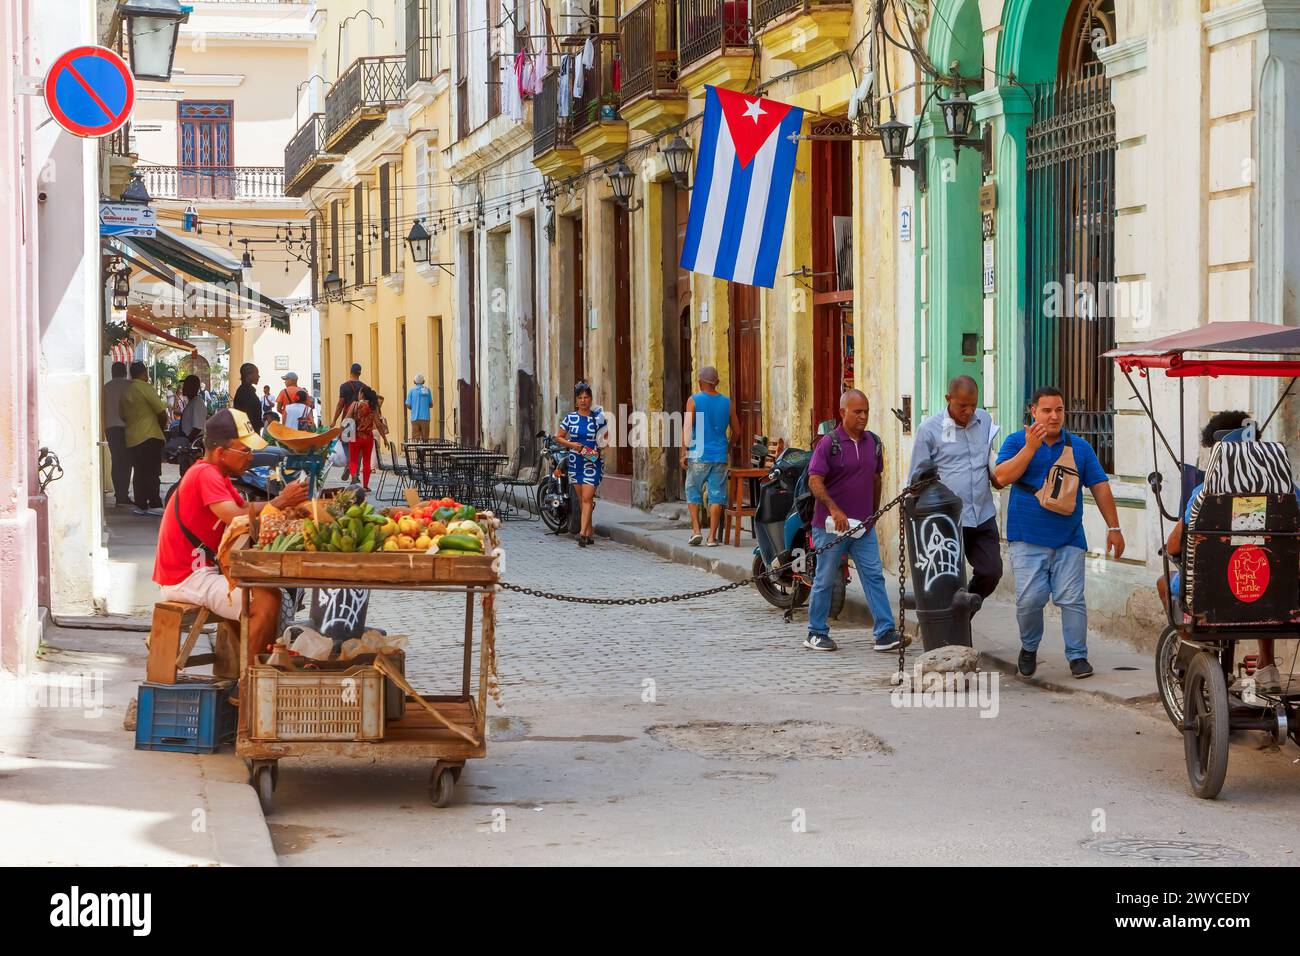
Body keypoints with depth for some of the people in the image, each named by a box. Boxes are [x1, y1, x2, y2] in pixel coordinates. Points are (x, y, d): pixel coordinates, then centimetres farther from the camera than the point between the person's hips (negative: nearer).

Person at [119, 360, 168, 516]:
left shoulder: (126, 392, 11)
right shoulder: (146, 388, -9)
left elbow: (123, 416, 17)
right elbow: (161, 412, -11)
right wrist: (162, 426, 7)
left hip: (132, 438, 7)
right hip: (150, 436, -6)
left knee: (139, 473, 10)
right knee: (152, 473, -6)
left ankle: (141, 505, 9)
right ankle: (155, 505, -10)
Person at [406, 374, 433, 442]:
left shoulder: (412, 391, 3)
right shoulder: (427, 390, 5)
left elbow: (408, 406, 2)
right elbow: (431, 405, 8)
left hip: (415, 418, 0)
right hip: (425, 418, 1)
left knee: (415, 439, -1)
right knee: (425, 439, 3)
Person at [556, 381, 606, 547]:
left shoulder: (598, 417, 0)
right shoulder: (570, 418, 4)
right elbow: (559, 437, 9)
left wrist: (598, 450, -9)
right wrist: (571, 444, -10)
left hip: (593, 462, -3)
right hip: (575, 461, 3)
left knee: (587, 498, -13)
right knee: (581, 499, 8)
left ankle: (583, 533, -19)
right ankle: (589, 533, 17)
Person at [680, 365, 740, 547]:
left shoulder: (694, 401, -5)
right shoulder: (727, 403, 4)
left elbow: (687, 429, -11)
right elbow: (737, 431, 10)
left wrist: (683, 453, -6)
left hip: (698, 456, -2)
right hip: (720, 456, 2)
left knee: (693, 493, 11)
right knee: (716, 495, 4)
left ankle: (696, 530, 3)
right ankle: (712, 536, 3)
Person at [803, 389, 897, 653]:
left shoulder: (873, 442, 10)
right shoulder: (829, 443, -10)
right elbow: (814, 481, -17)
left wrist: (874, 512, 21)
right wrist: (834, 509, -27)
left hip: (863, 525, 5)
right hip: (831, 525, -5)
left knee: (874, 576, -1)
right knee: (825, 580, 4)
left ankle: (884, 633, -3)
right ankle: (816, 633, 14)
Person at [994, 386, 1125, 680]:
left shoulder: (1080, 447, 10)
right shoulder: (1017, 442, 4)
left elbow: (1100, 487, 13)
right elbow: (1002, 477, -11)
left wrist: (1113, 528, 9)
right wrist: (1030, 447, -18)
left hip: (1069, 539, 2)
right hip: (1028, 539, -2)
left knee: (1071, 599, -5)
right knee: (1030, 598, -8)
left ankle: (1078, 656, 6)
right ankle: (1029, 647, 17)